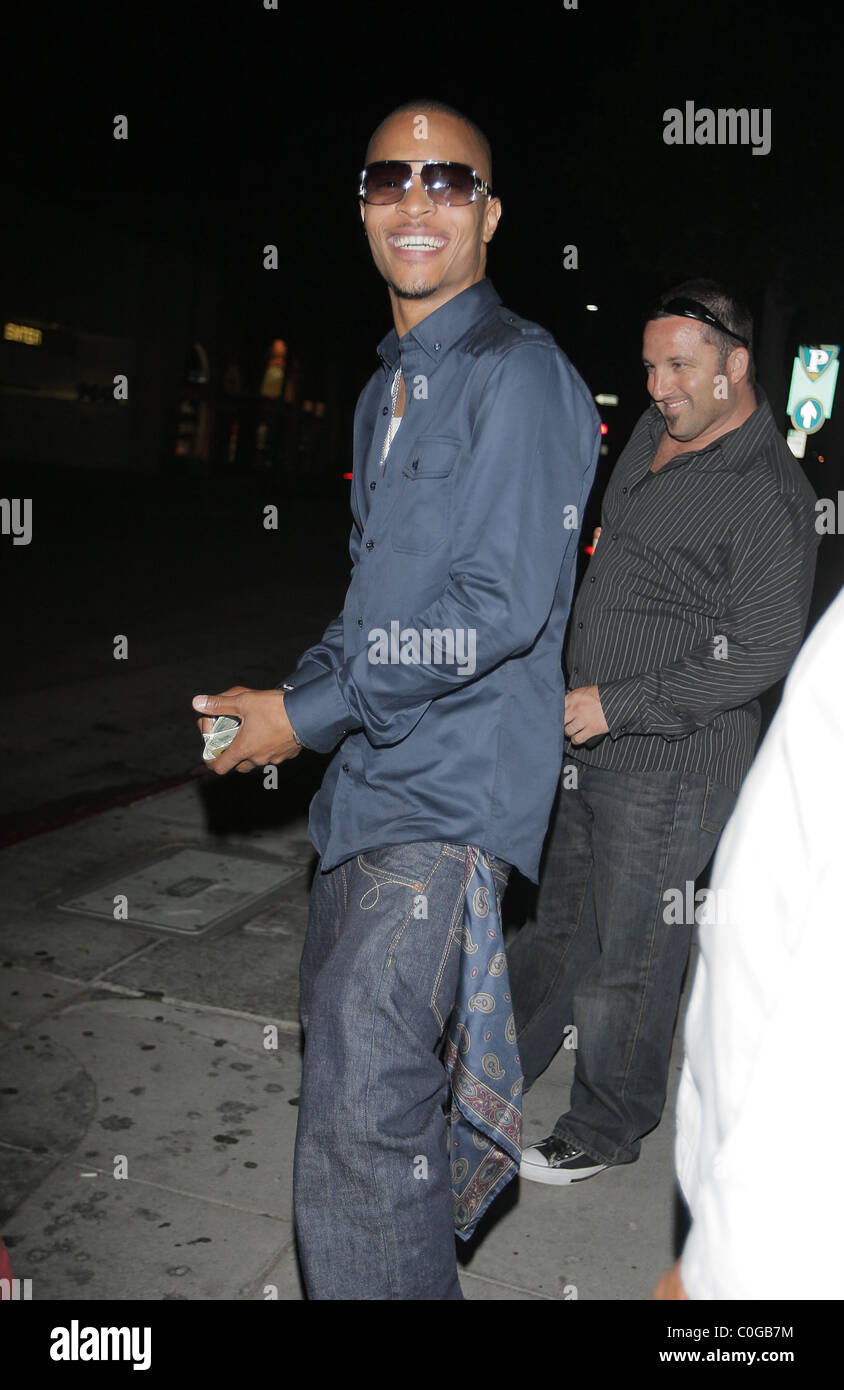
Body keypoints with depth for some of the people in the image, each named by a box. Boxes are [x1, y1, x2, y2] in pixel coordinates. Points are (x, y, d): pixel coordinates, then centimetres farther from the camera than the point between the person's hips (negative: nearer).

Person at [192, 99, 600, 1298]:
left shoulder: (517, 375, -12)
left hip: (448, 791, -10)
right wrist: (291, 695, 9)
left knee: (361, 1123, -13)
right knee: (341, 1017, 25)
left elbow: (503, 606, -21)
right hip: (374, 770, 10)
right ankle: (411, 1248, 51)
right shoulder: (390, 385, 17)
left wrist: (308, 712, -15)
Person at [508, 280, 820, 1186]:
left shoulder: (770, 496, -16)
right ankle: (498, 1067, 41)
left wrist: (618, 702, -19)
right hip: (592, 749, 8)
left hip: (671, 768, -8)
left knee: (630, 956, 6)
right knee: (559, 923, 22)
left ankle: (607, 1128, 28)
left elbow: (762, 652, -19)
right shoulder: (652, 436, 8)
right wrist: (576, 694, 19)